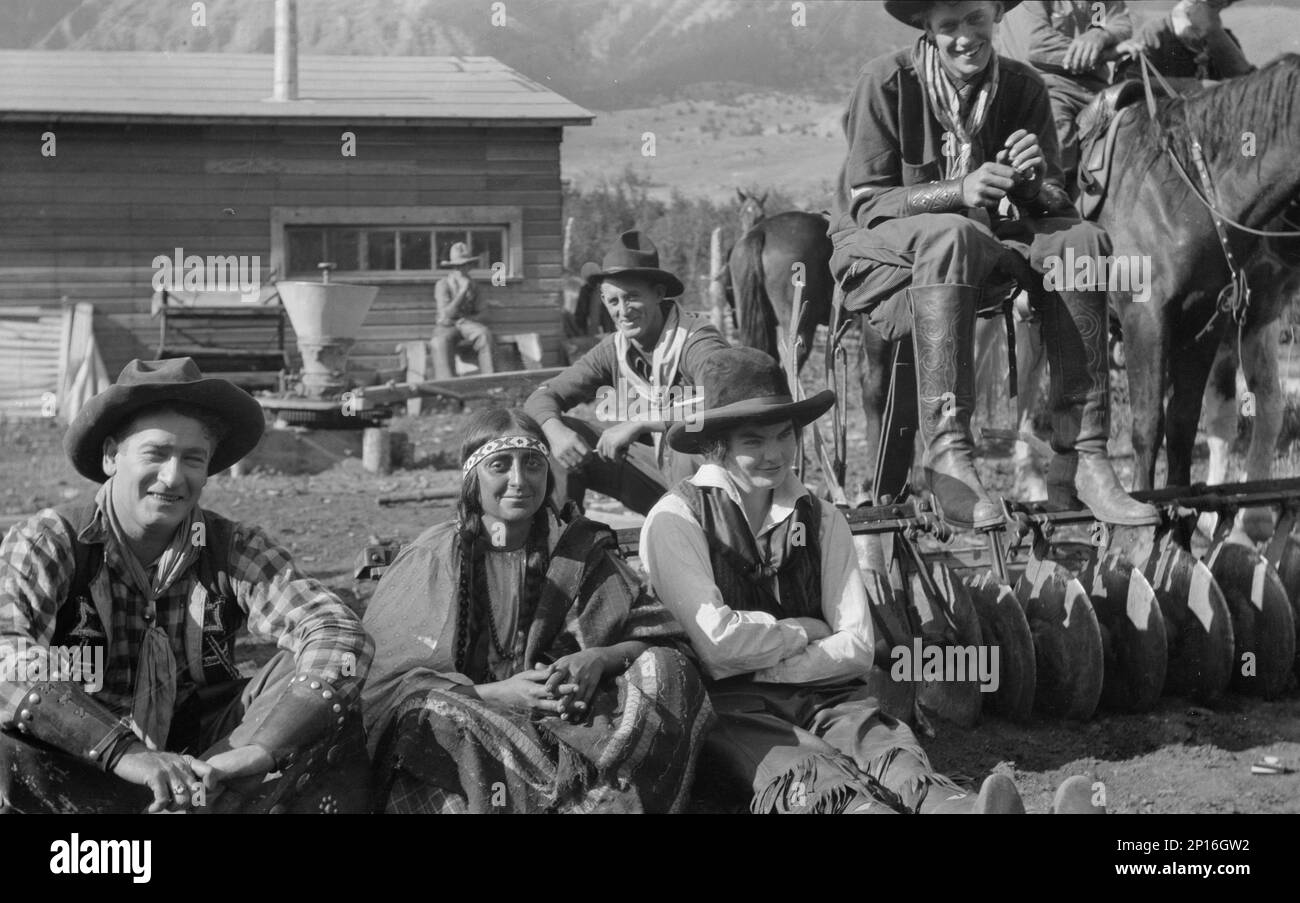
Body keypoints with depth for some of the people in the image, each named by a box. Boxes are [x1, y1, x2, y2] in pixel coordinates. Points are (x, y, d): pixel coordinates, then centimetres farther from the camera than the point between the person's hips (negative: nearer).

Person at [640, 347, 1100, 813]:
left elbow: (858, 646, 5)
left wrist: (761, 666, -7)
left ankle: (964, 811, -64)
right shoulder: (676, 519, 0)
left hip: (824, 697, 4)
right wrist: (805, 632, 3)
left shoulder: (821, 520, 14)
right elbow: (718, 639, -11)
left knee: (889, 755, -31)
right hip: (732, 709, -4)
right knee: (801, 774, -37)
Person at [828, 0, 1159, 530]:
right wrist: (959, 192, -27)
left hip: (988, 243, 5)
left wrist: (1035, 183, -23)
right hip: (885, 256, -4)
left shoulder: (1023, 88, 2)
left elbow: (1055, 206, 1)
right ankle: (948, 456, -43)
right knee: (952, 234, -37)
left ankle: (1080, 460, -26)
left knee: (1081, 242, -22)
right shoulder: (887, 83, -10)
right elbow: (866, 204, -12)